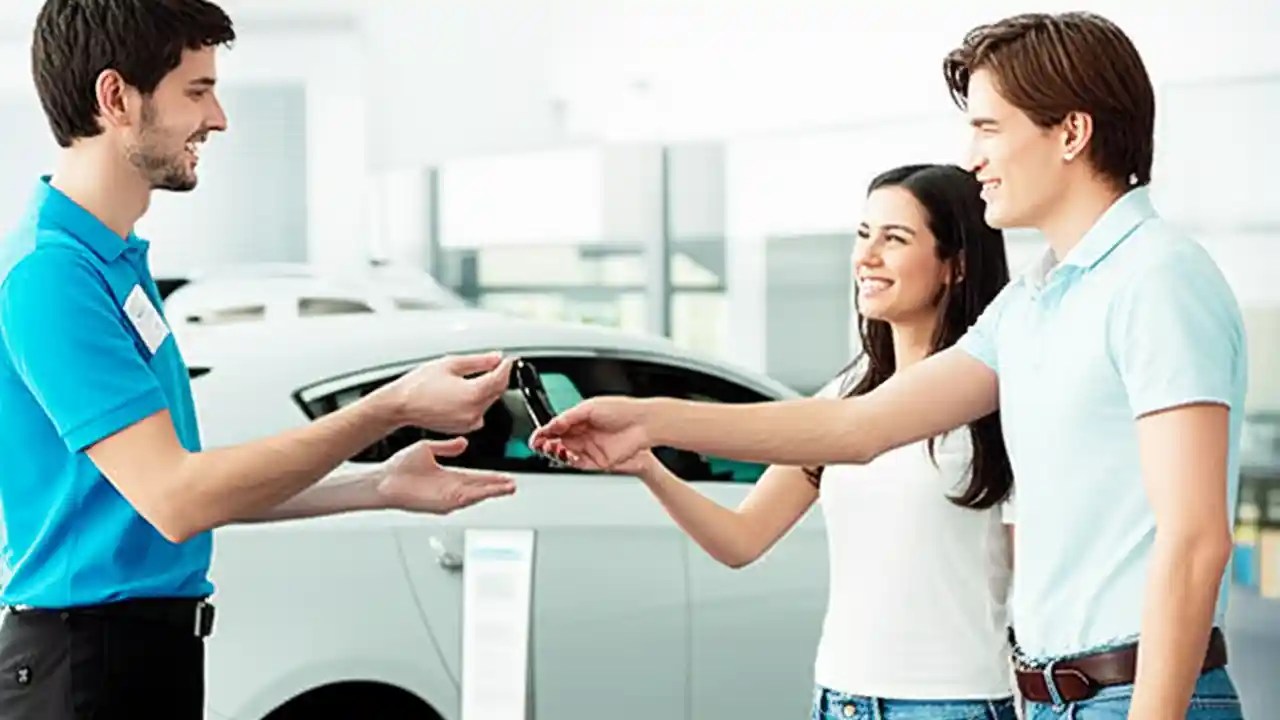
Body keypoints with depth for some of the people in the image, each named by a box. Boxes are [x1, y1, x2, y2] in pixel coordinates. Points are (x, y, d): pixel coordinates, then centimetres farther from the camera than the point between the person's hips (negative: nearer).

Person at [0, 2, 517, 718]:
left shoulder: (117, 260, 13)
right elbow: (174, 499, -25)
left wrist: (381, 488, 10)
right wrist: (392, 409, -24)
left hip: (156, 647, 9)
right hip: (88, 659, -9)